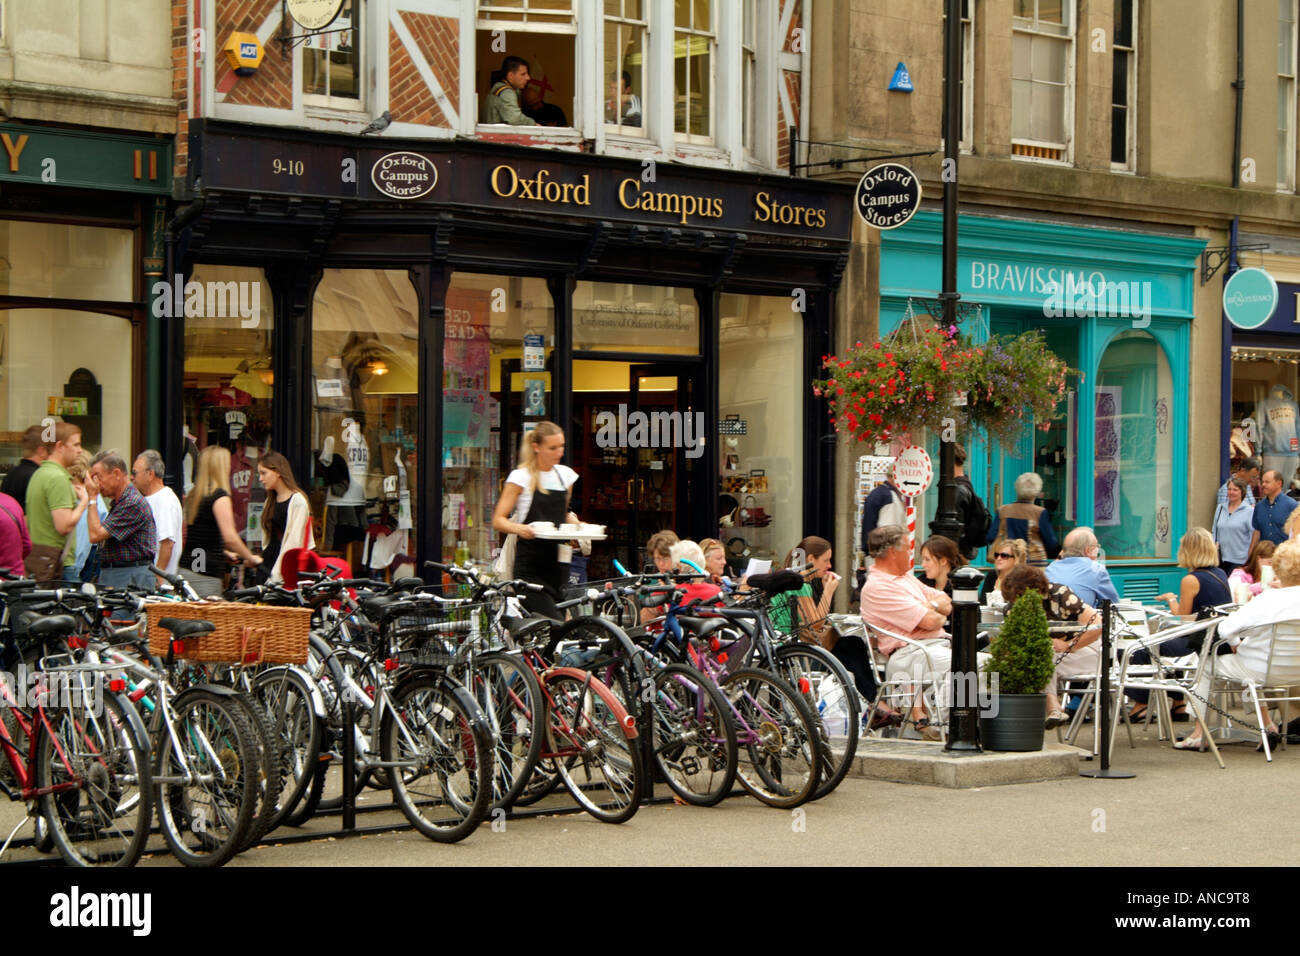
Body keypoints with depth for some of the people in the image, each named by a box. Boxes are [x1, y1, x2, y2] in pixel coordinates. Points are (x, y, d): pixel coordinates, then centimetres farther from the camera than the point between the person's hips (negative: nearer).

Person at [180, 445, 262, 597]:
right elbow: (230, 537, -16)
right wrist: (251, 558, -1)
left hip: (185, 570, 8)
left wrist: (228, 553, 33)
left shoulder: (193, 495, 15)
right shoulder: (220, 496, -9)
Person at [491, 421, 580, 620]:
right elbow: (498, 520, -6)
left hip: (556, 563, 6)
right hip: (530, 567, -6)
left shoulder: (565, 474, 12)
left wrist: (576, 525, 4)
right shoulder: (521, 477, -5)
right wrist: (518, 528, -26)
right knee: (555, 624, -20)